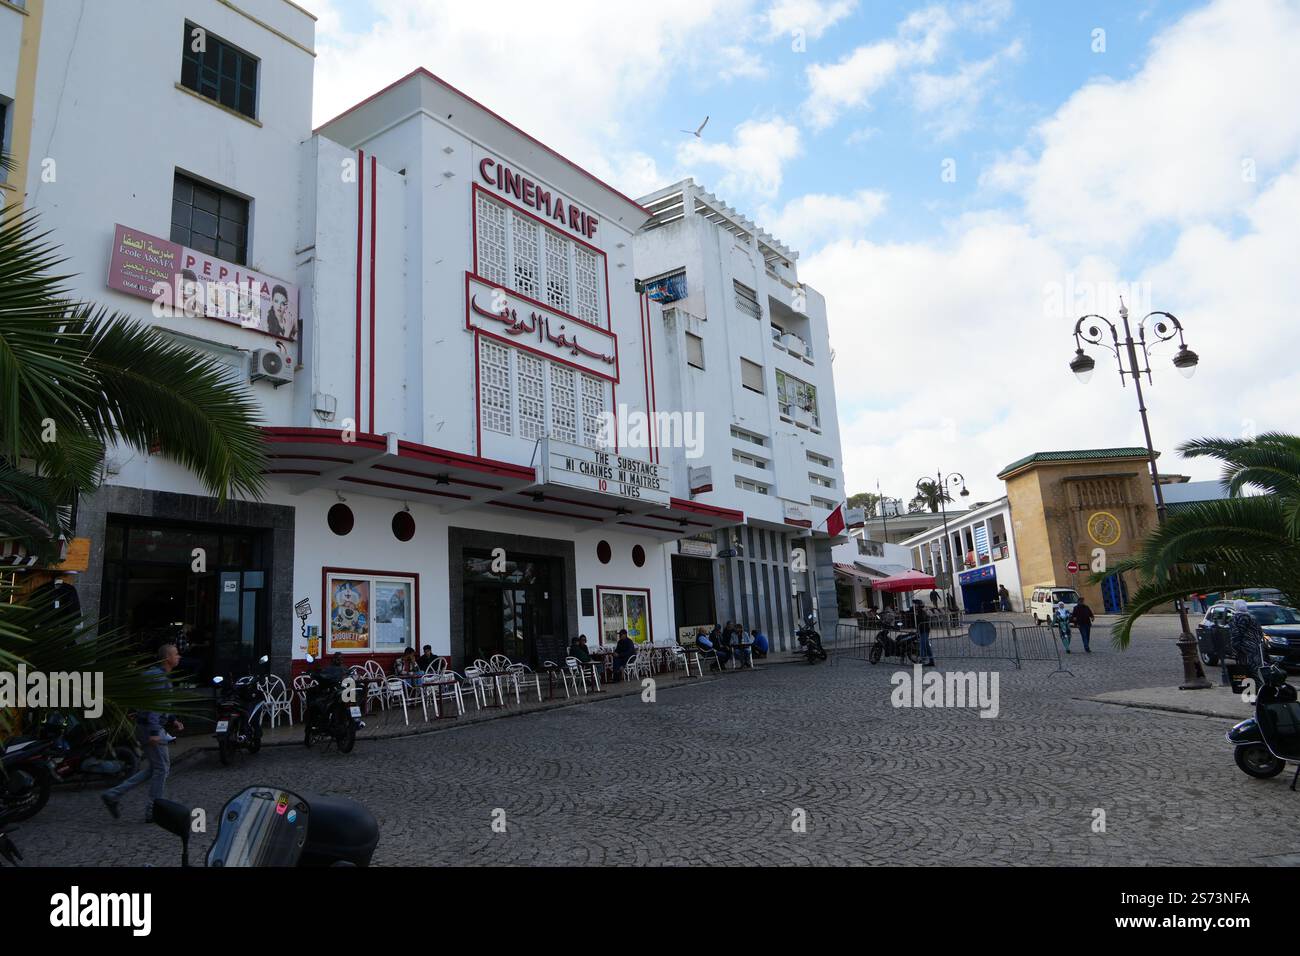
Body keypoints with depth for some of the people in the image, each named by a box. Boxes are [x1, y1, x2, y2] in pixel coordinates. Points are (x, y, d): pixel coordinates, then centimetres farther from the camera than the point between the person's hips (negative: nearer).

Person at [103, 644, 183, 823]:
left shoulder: (162, 676, 15)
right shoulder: (158, 677, -17)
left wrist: (172, 721, 19)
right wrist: (154, 733, -29)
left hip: (150, 727, 10)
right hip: (150, 728, -10)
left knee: (154, 768, 16)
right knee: (162, 768, -1)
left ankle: (113, 795, 16)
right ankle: (153, 812, 7)